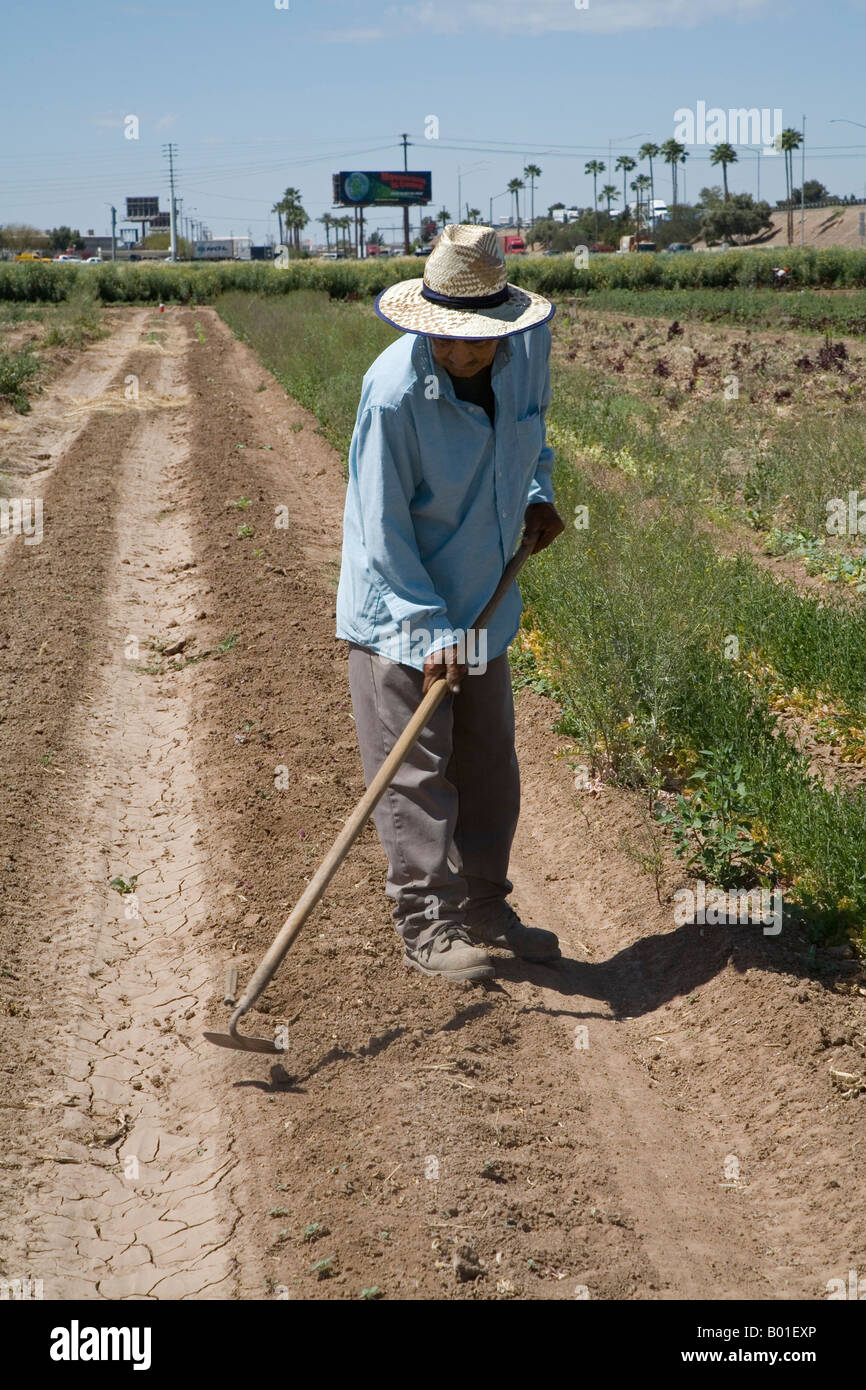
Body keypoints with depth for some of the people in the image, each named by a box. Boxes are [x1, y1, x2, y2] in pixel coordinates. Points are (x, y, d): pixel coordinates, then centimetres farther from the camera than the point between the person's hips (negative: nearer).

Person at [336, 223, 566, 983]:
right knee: (414, 774, 0)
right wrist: (428, 630, -23)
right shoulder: (394, 390, -24)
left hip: (481, 602, 7)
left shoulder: (529, 347, -6)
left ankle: (484, 910, 28)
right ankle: (426, 926, 13)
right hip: (399, 611, -6)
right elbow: (382, 528, -21)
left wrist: (538, 493, 3)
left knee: (489, 764, 14)